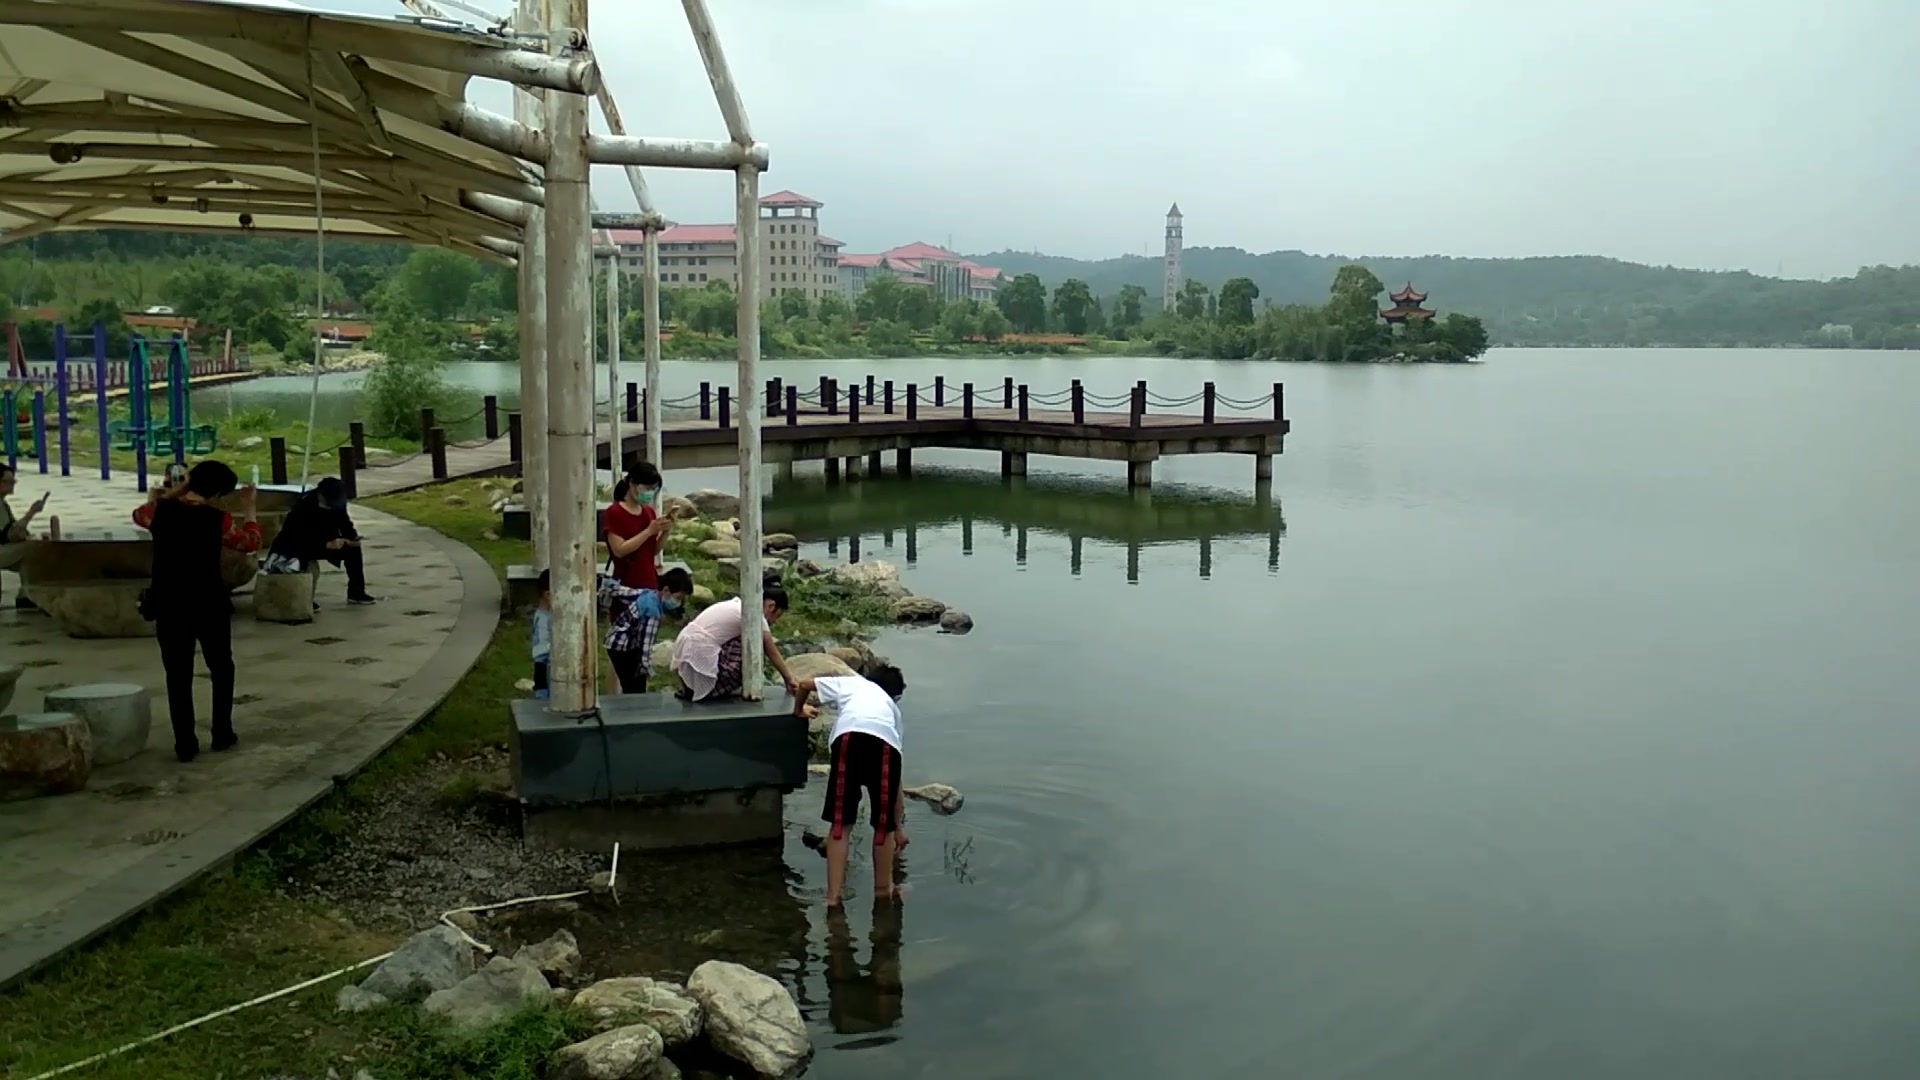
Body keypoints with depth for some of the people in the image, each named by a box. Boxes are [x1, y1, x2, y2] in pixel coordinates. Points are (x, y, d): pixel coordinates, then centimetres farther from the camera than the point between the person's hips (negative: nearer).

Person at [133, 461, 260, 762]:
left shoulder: (162, 511, -2)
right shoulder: (216, 518, -10)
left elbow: (139, 514, 23)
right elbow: (251, 541, 6)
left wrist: (176, 491, 23)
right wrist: (249, 508, 18)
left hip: (169, 607, 2)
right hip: (209, 605, -2)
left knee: (178, 676, 7)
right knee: (221, 670, 17)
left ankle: (185, 744, 7)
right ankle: (222, 735, 20)